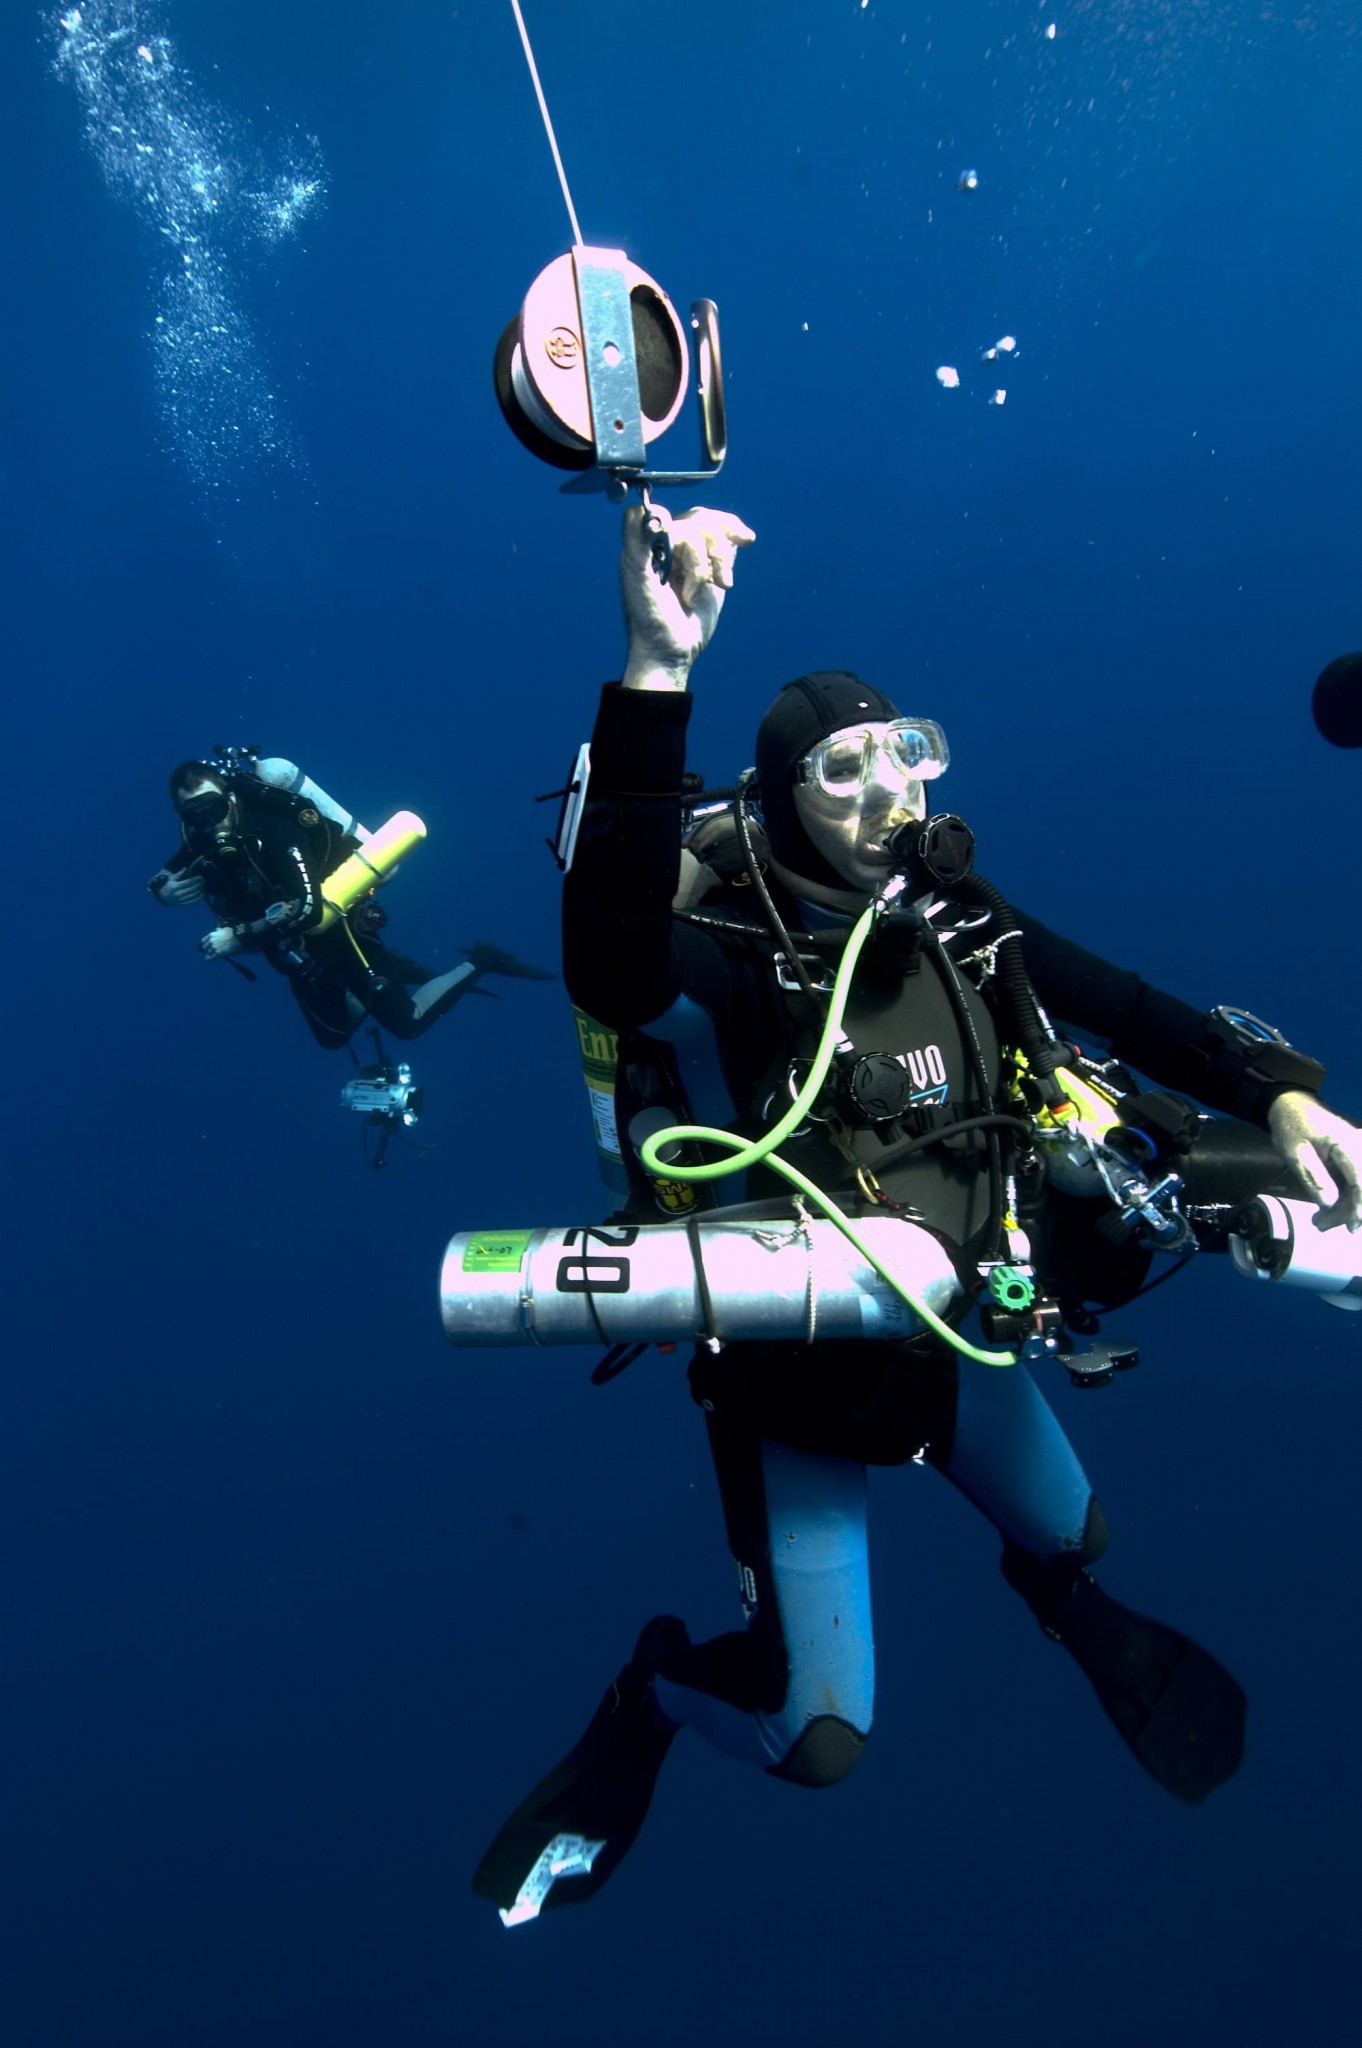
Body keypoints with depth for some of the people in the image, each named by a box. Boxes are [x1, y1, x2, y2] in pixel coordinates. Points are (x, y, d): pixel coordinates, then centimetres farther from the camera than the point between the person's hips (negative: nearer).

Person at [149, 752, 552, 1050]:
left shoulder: (272, 832, -32)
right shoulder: (202, 842, -9)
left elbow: (306, 906, -41)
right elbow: (158, 880, 6)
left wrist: (239, 936, -39)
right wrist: (166, 890, -18)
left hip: (336, 928, -8)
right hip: (300, 951, 8)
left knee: (405, 1023, -7)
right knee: (334, 1036, 25)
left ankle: (479, 962, 10)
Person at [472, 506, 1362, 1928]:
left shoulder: (963, 926, -8)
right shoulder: (731, 957, -27)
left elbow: (1132, 1010, -1)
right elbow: (613, 970, -49)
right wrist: (656, 675, -59)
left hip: (960, 1339, 6)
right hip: (799, 1380, -5)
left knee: (1076, 1535, 31)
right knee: (818, 1740, 4)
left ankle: (1058, 1595, 71)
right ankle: (654, 1692, 38)